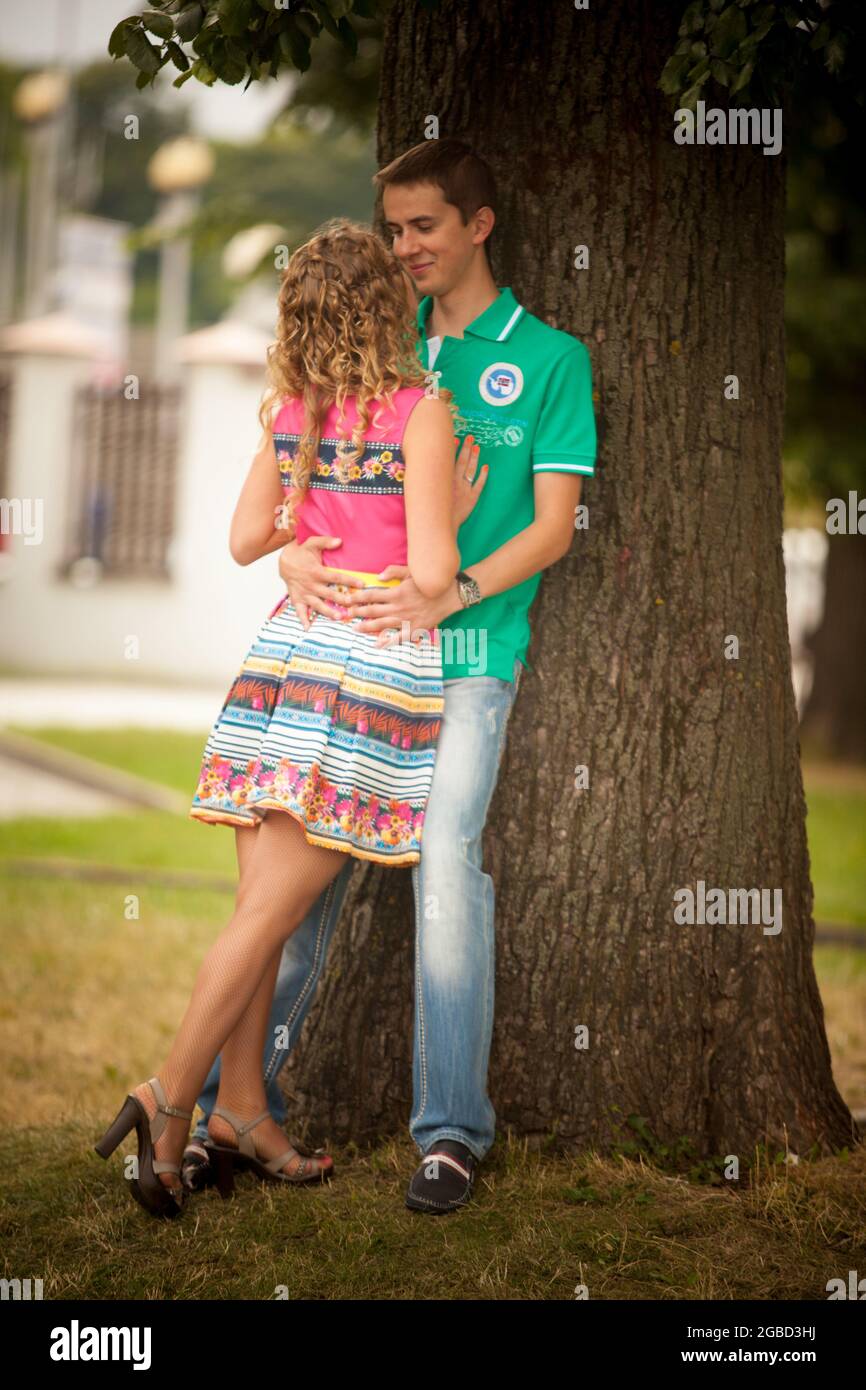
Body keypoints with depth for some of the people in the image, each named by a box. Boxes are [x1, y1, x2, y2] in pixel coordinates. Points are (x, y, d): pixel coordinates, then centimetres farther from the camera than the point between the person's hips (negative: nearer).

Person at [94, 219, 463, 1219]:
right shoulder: (421, 414, -11)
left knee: (261, 903, 9)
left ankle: (240, 1113, 14)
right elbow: (431, 575, -14)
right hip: (380, 665, -6)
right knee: (274, 909, -3)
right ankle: (173, 1095, -7)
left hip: (288, 650, 6)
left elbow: (247, 540, 13)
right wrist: (451, 516, 5)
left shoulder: (287, 412, 6)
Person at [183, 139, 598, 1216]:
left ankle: (450, 1132, -2)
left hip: (467, 649, -3)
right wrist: (293, 553, -10)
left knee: (444, 861, -11)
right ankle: (236, 1103, 6)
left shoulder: (549, 358, 4)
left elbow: (551, 527, -2)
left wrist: (447, 595, -17)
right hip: (351, 635, 4)